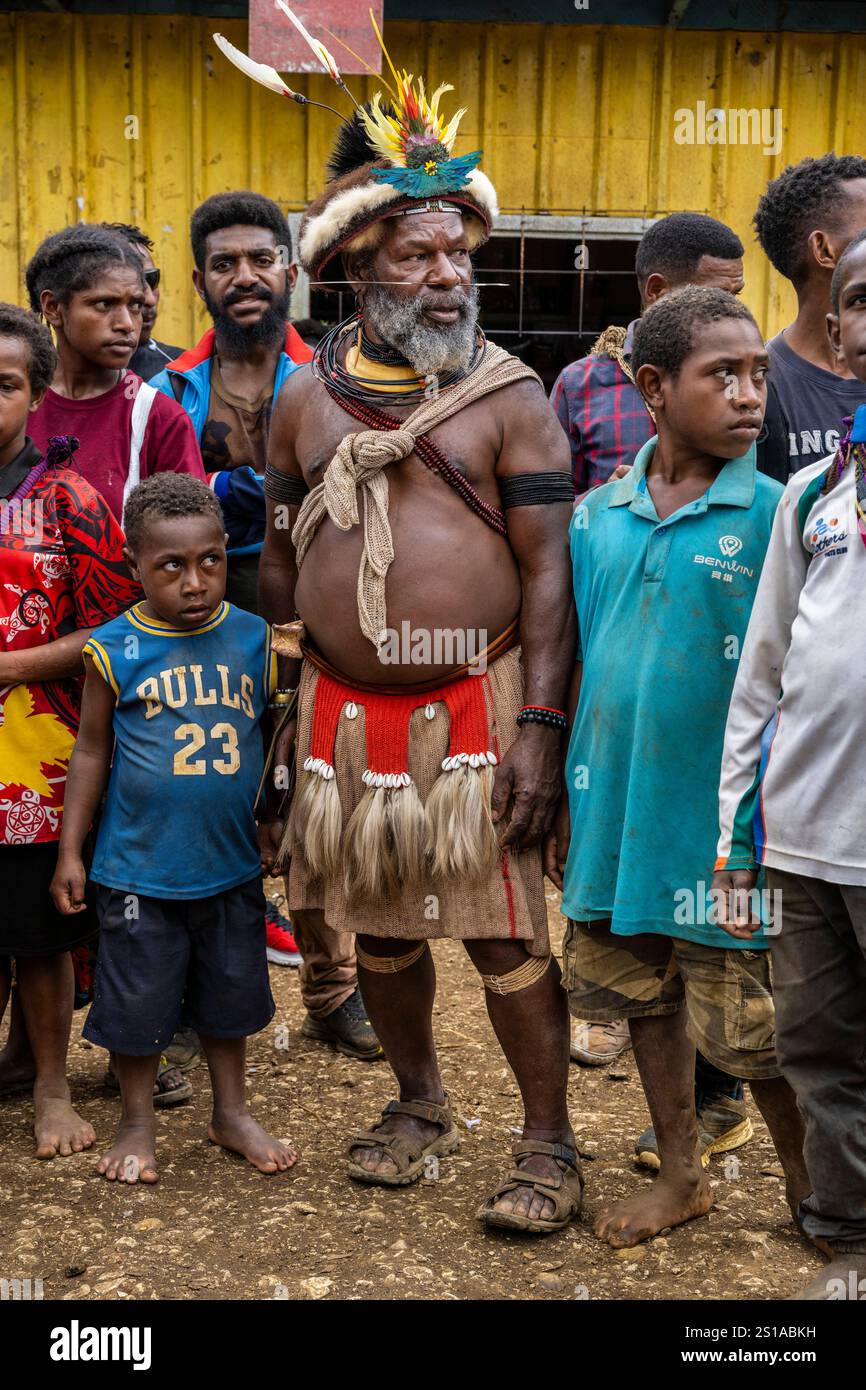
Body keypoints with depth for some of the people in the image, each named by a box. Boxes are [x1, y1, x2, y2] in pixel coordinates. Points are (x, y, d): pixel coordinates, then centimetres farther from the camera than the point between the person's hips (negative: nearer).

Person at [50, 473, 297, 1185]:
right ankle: (138, 1124, 30)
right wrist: (70, 852, -2)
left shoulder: (255, 639, -3)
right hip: (139, 868, -2)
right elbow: (92, 751, -2)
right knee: (138, 997, 9)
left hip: (232, 864, 3)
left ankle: (232, 1112, 36)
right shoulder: (116, 649, -9)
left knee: (230, 992, 17)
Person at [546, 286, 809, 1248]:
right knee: (644, 996, 18)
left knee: (753, 1025, 6)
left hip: (721, 824, -4)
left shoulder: (774, 517, -9)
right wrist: (569, 800, 11)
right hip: (616, 810, 5)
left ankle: (810, 1199, 30)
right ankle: (680, 1176, 38)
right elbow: (582, 663, 10)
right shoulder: (596, 516, 2)